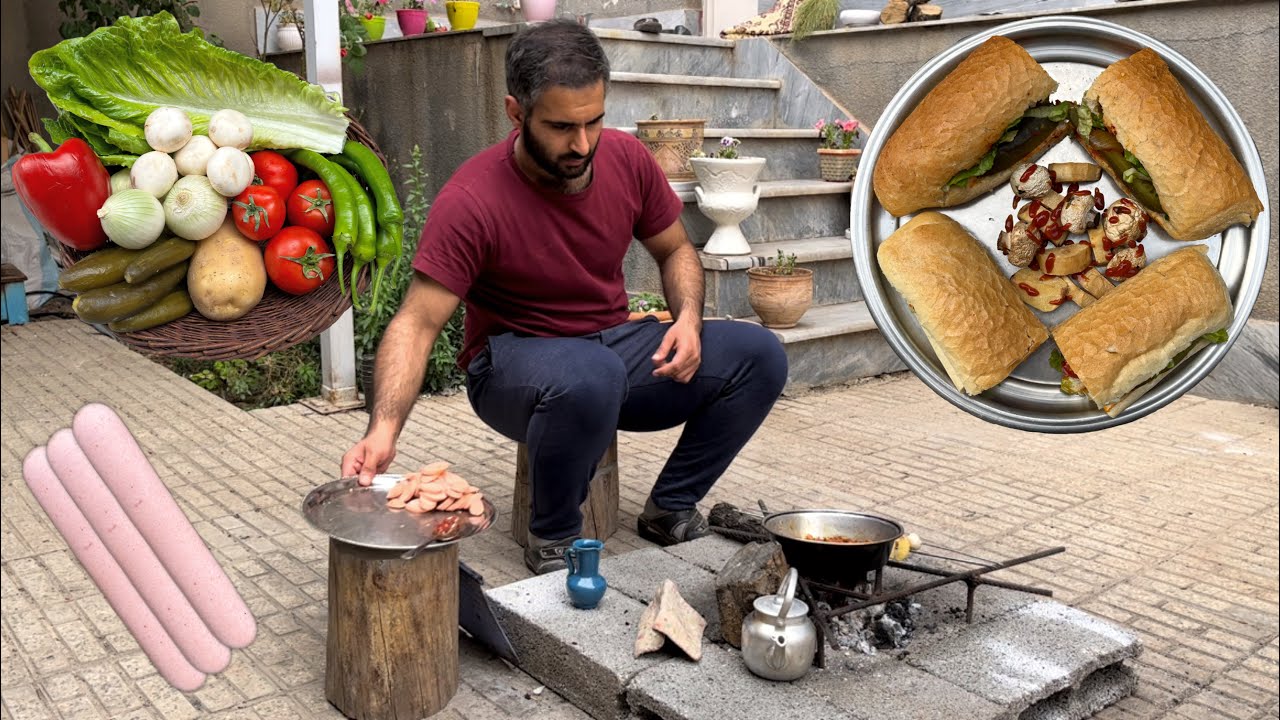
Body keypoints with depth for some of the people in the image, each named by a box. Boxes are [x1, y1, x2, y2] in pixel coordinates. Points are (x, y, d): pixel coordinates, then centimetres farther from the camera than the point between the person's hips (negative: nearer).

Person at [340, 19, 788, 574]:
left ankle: (670, 509, 2)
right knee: (591, 376, -41)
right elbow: (416, 324, -23)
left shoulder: (626, 159, -6)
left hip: (617, 345, 5)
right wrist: (383, 430, -37)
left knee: (759, 356, -14)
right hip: (514, 363, -5)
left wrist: (688, 319, -12)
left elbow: (675, 251, 9)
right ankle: (552, 540, -13)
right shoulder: (471, 201, -21)